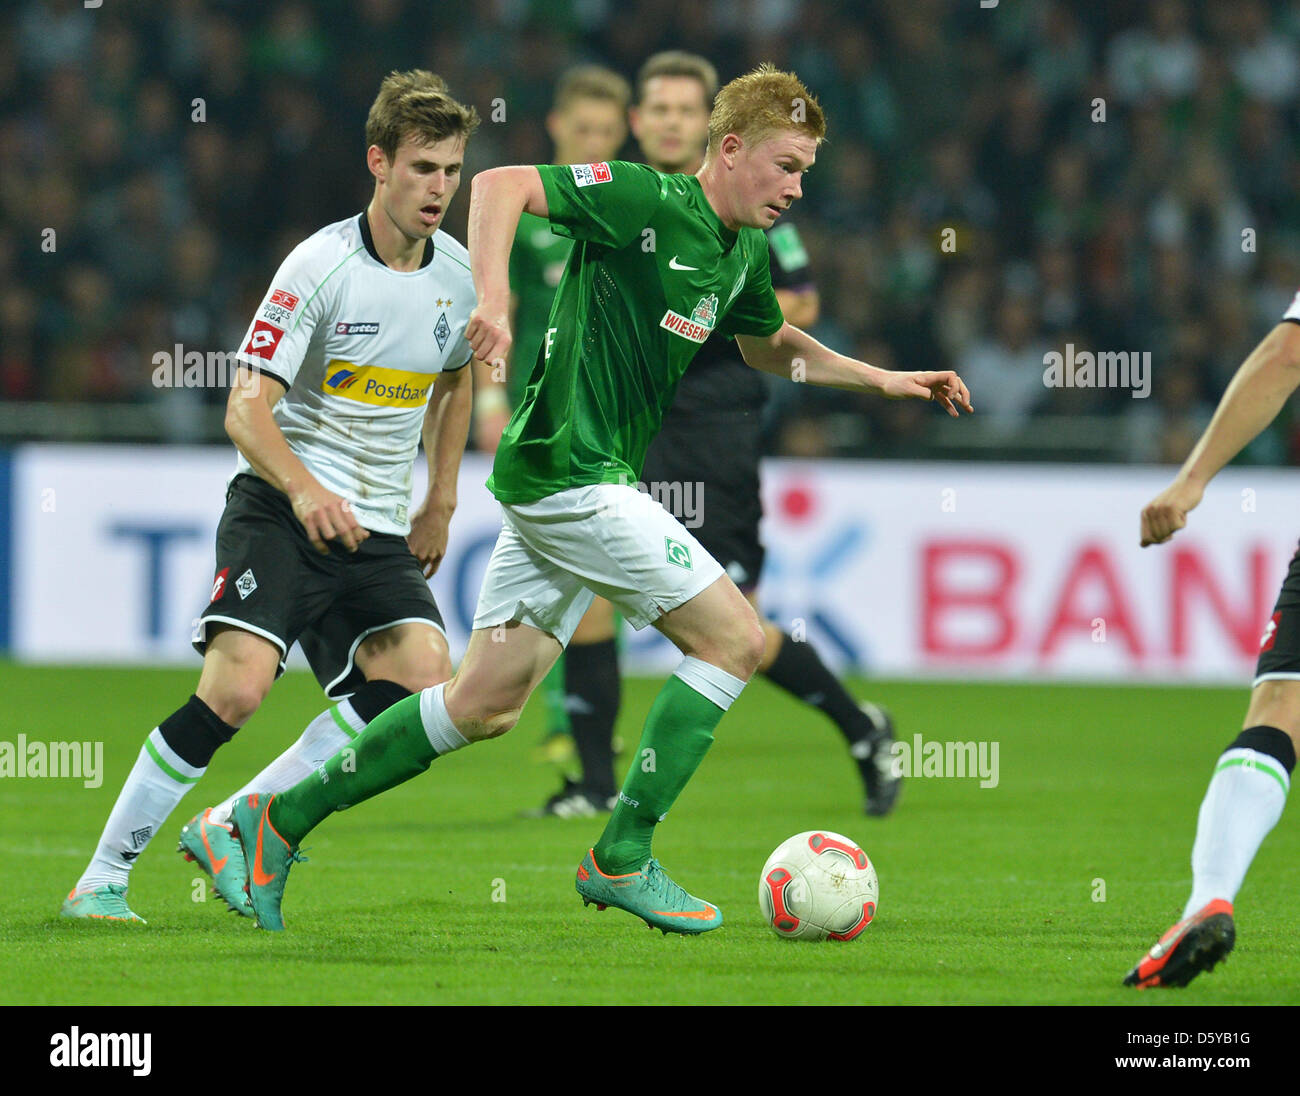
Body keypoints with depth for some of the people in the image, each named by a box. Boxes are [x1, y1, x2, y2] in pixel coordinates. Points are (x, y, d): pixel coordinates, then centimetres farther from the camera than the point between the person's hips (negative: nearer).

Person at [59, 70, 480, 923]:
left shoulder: (458, 275, 6)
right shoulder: (322, 265, -13)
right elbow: (247, 409, -16)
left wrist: (440, 503, 23)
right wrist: (303, 487, -33)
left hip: (375, 530, 5)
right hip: (280, 504, -5)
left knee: (423, 675, -19)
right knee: (235, 689, -22)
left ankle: (233, 827, -7)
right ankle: (103, 878, -9)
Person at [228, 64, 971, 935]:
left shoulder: (745, 252, 13)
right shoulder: (645, 200, -14)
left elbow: (772, 347, 32)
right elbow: (501, 185, -20)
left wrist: (885, 380, 23)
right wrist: (494, 299, -34)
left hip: (582, 481, 9)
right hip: (570, 476, -9)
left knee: (487, 706, 10)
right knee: (735, 638, -9)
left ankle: (280, 823, 15)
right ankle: (622, 860, -4)